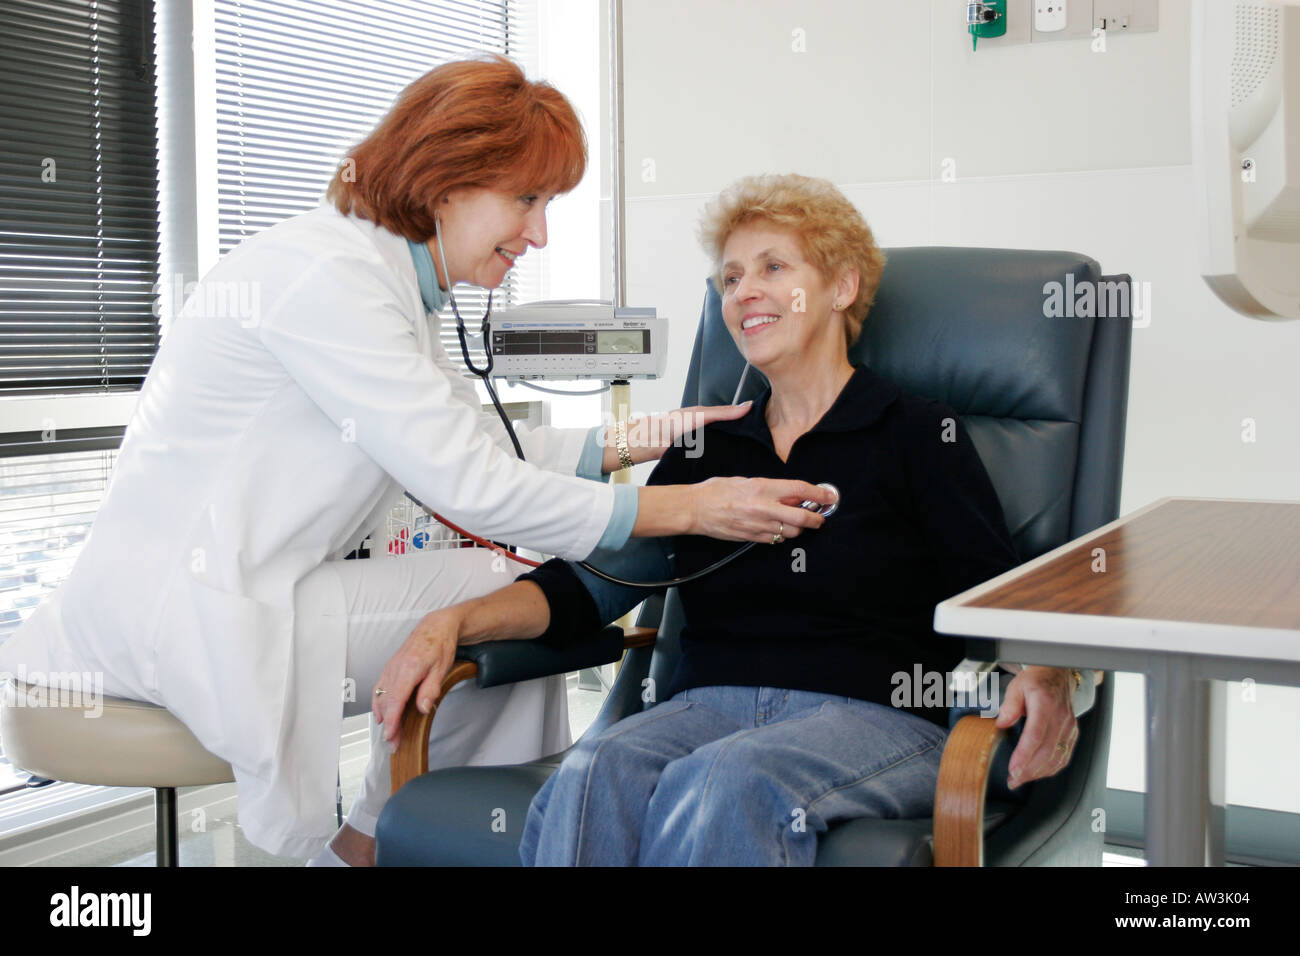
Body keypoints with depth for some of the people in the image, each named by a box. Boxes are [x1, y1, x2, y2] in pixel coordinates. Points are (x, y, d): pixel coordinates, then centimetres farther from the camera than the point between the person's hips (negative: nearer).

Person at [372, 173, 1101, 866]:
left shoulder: (919, 434, 8)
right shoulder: (708, 447, 21)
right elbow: (594, 583, 14)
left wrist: (1049, 681, -24)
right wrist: (455, 623, -1)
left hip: (871, 715, -3)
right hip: (707, 706, 4)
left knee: (722, 783, -37)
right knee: (591, 779, -32)